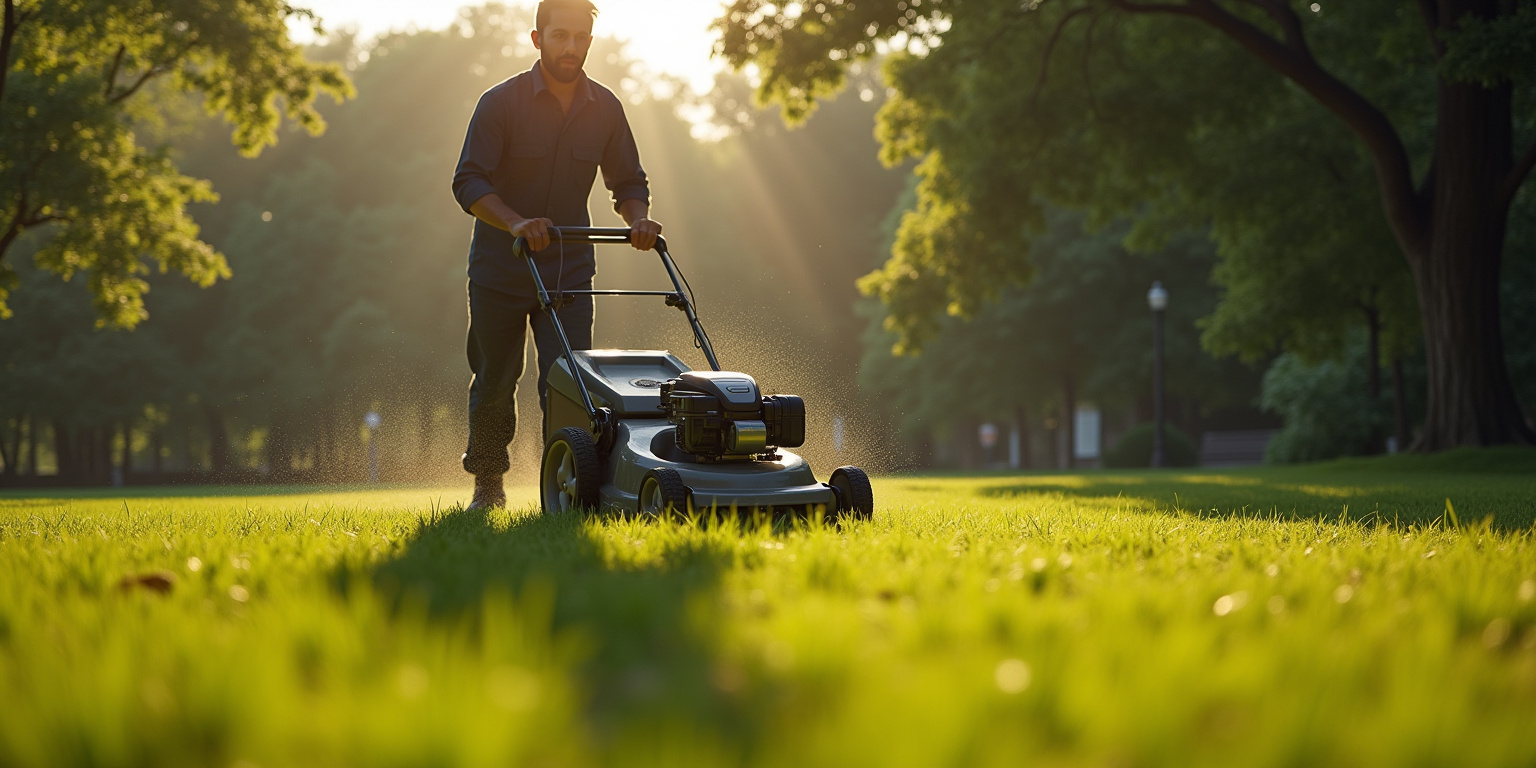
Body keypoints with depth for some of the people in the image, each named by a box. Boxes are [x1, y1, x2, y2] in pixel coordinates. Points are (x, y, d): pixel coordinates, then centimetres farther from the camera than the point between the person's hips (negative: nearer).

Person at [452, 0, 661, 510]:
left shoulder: (605, 109, 1)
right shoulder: (501, 103, -10)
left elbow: (628, 181, 10)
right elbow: (469, 182, -16)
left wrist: (638, 218, -12)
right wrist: (515, 223, -33)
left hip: (569, 268, 1)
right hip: (500, 270, -1)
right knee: (494, 382, 11)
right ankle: (488, 483, 31)